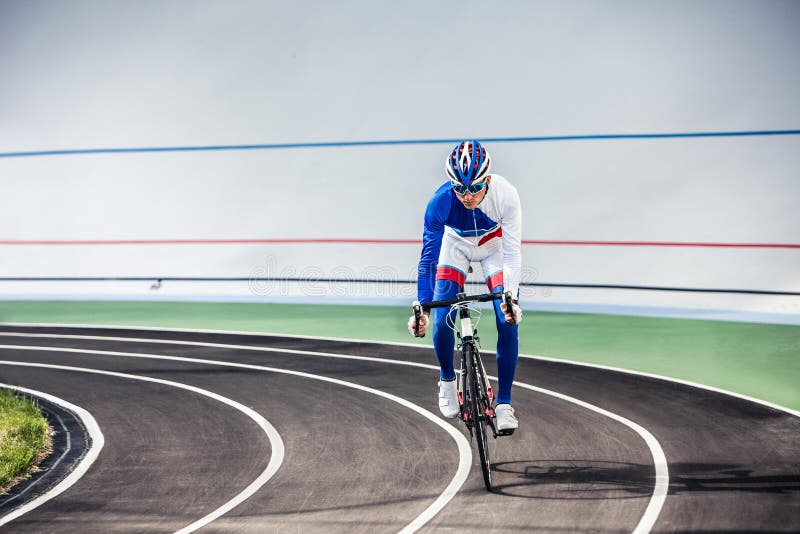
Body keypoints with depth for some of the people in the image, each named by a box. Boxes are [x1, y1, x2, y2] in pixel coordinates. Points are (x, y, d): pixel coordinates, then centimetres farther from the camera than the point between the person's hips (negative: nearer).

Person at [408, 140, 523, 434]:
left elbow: (512, 253, -31)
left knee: (508, 323, -15)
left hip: (494, 246, 0)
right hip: (456, 246, 0)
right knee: (441, 323, -14)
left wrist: (510, 296, -44)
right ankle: (447, 380, 17)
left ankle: (504, 403, -3)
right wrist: (421, 307, -35)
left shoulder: (505, 195, -35)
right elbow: (429, 256, -29)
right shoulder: (441, 201, -34)